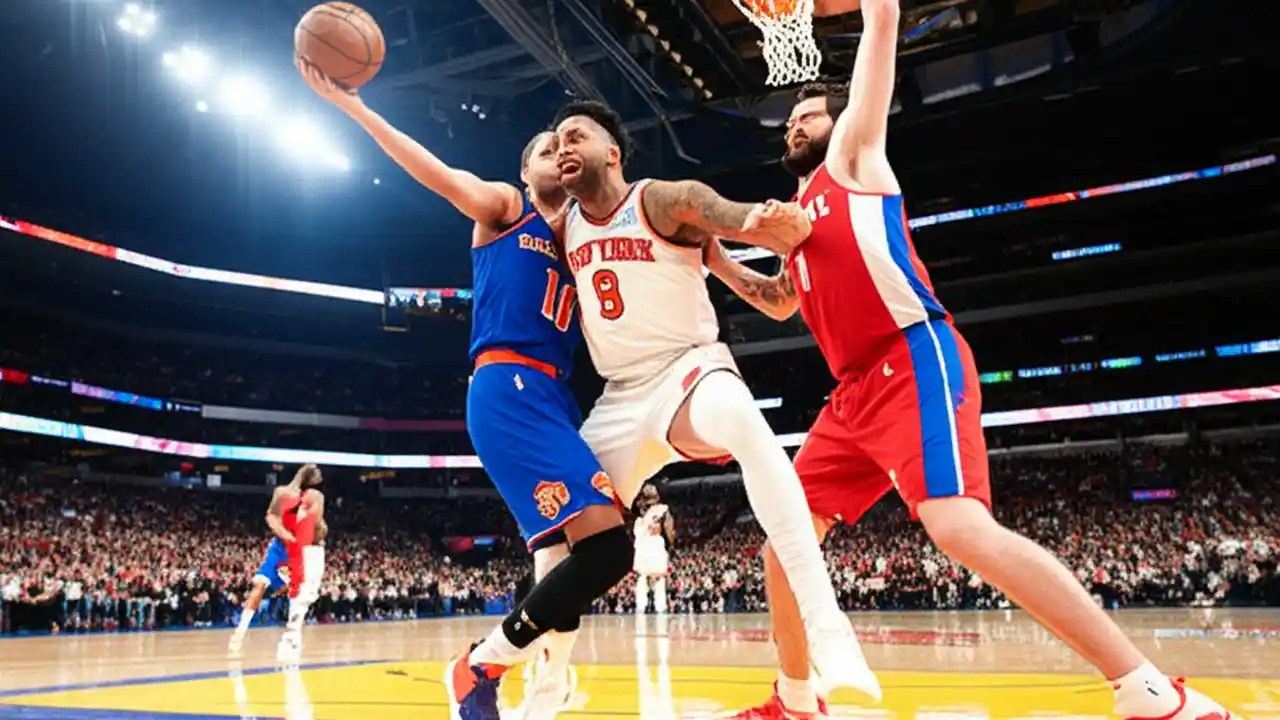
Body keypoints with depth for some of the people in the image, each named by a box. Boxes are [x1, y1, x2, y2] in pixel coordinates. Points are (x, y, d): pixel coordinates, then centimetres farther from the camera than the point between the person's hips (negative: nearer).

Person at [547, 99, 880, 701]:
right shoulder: (565, 224, 8)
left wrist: (779, 221, -44)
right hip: (620, 399, 7)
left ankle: (827, 629, -42)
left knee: (740, 421, -42)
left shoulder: (666, 200, -10)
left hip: (687, 368, -6)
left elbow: (787, 229, -21)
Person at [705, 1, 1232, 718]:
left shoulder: (855, 152, 10)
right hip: (856, 392, 9)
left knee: (958, 525, -25)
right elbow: (780, 302, 39)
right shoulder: (799, 215, 29)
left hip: (915, 366, -9)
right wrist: (714, 257, 29)